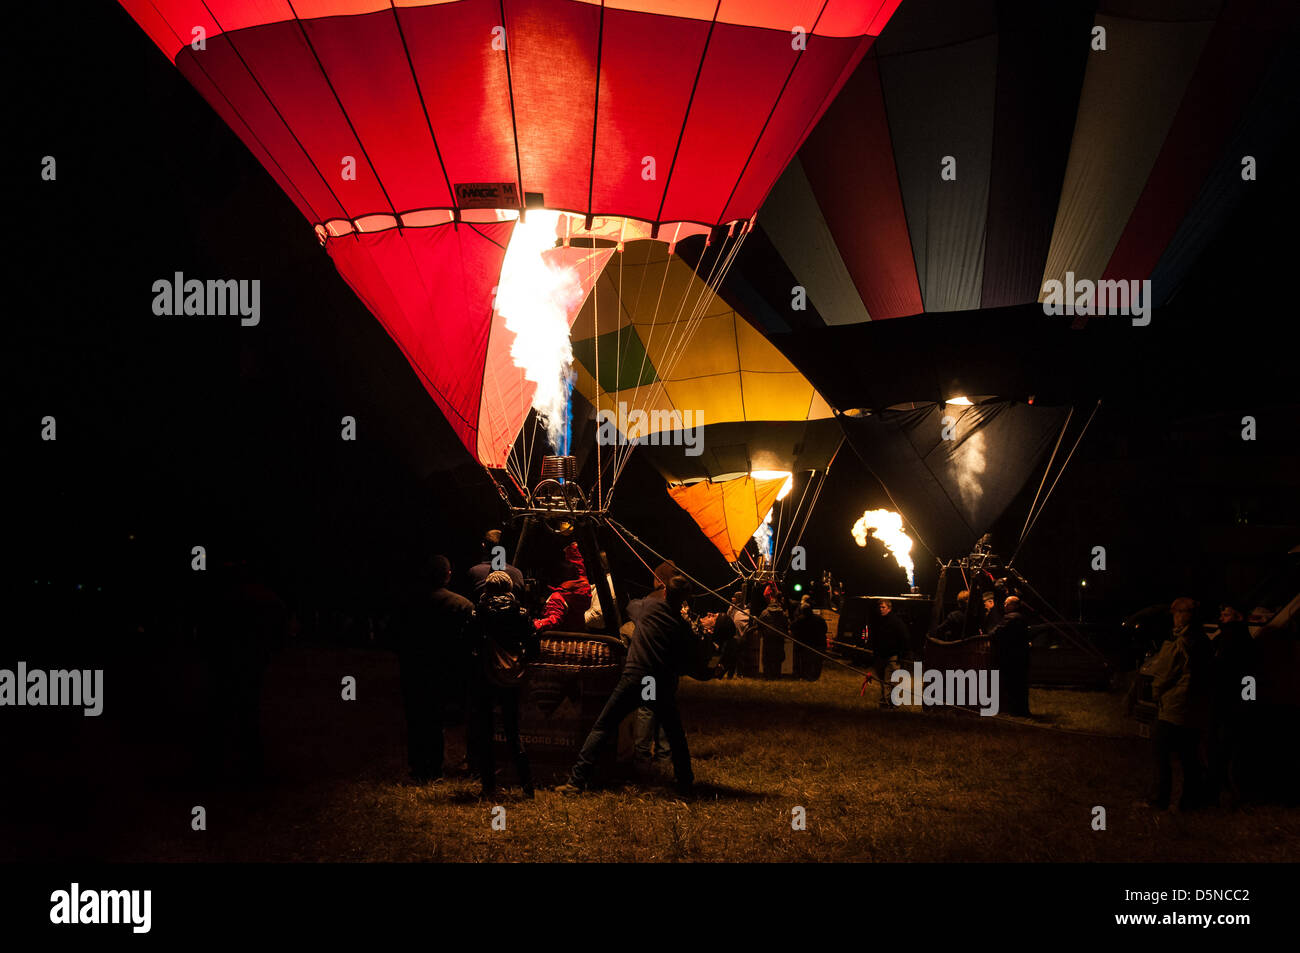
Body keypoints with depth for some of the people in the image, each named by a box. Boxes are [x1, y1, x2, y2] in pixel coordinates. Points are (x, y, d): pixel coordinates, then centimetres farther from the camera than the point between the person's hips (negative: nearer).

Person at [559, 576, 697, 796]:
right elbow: (685, 667, 7)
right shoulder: (684, 629, 3)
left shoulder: (649, 607, 1)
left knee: (602, 728, 4)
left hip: (633, 680, -1)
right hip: (663, 687, 1)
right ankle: (685, 784, 25)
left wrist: (654, 597, 37)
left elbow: (631, 605, 25)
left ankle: (578, 779, -2)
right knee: (676, 736, 21)